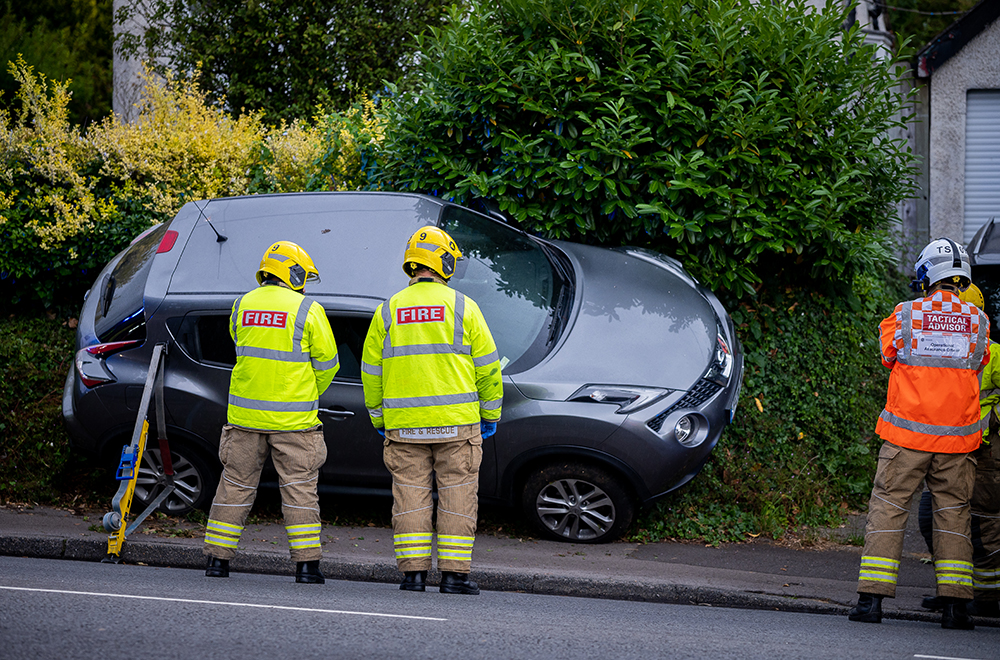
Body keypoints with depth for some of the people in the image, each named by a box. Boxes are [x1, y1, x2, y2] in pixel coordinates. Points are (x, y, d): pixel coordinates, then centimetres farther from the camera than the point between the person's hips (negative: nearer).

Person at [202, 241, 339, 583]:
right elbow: (326, 363, -1)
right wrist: (311, 393, 17)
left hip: (246, 414, 4)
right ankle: (306, 564, 0)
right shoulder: (307, 310, -7)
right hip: (293, 419, -3)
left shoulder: (242, 306, 6)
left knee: (235, 485, 11)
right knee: (299, 489, 2)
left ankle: (218, 559, 12)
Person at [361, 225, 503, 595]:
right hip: (455, 424, -2)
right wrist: (490, 414, 11)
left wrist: (378, 418, 20)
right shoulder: (462, 307, -1)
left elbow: (372, 372, 9)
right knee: (457, 496, 3)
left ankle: (413, 572, 3)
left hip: (404, 425, 2)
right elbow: (486, 366, 1)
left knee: (410, 495, 6)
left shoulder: (388, 312, 5)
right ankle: (454, 574, 1)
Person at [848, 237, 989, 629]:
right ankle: (954, 604, 5)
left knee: (888, 509, 4)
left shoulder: (905, 315, -3)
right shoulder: (978, 321, 1)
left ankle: (872, 599, -1)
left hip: (907, 434, -1)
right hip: (957, 438, 2)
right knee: (953, 514, 9)